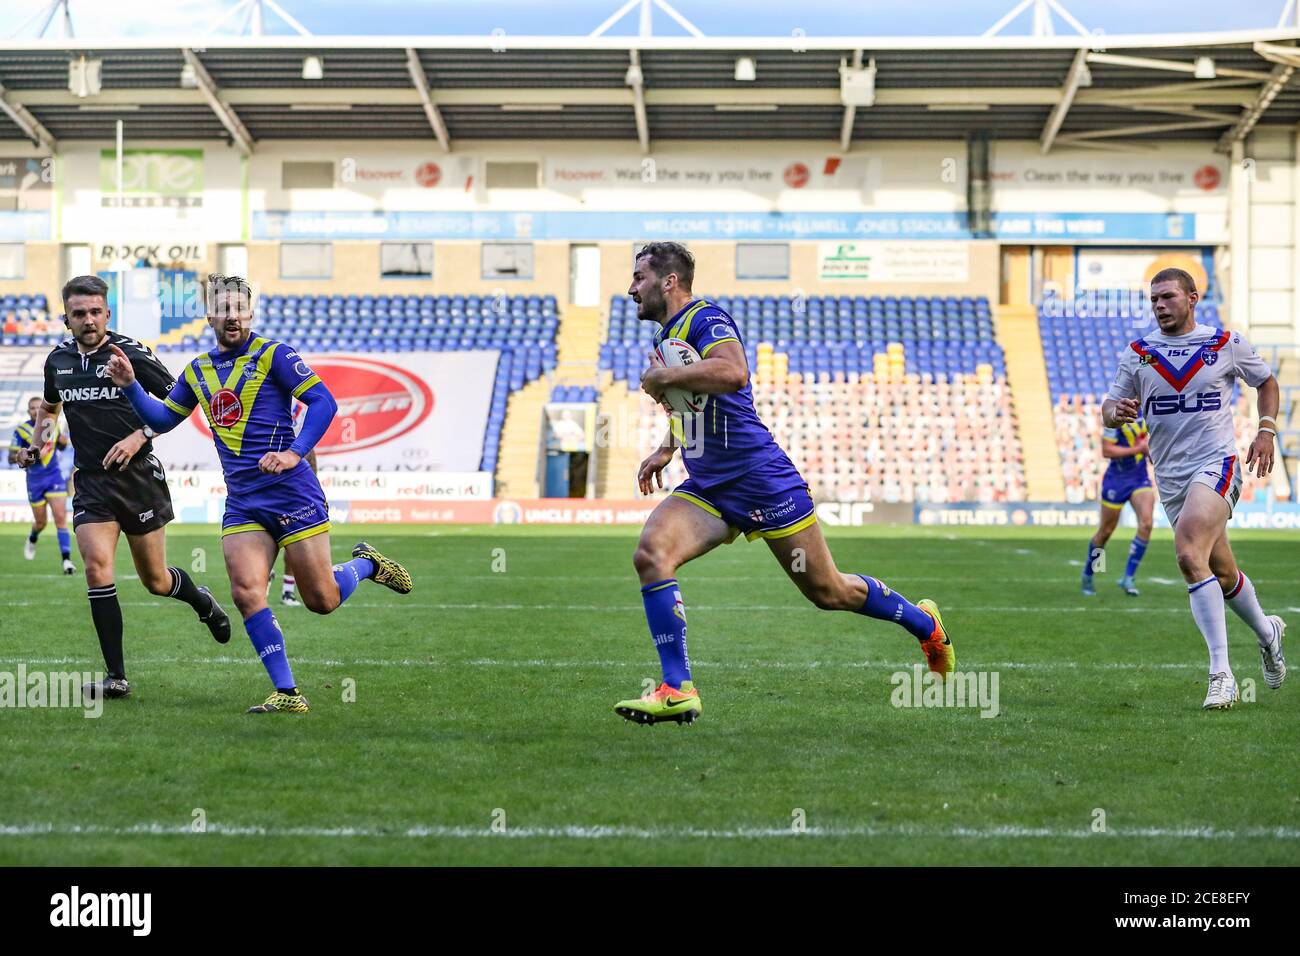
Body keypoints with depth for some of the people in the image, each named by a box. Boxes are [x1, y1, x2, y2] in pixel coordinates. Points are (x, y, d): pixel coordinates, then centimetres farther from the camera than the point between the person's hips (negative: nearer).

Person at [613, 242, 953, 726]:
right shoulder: (666, 335, 16)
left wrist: (661, 376, -23)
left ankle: (924, 623, 29)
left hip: (762, 482, -8)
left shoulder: (704, 318, -13)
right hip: (705, 488, 8)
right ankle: (677, 691, -19)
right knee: (650, 553, -18)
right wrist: (667, 447, 21)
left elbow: (733, 373, -35)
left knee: (829, 592, 3)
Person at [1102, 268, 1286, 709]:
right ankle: (1267, 631, 42)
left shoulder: (1228, 344, 1)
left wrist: (1266, 431, 2)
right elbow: (1110, 408, 7)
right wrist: (1116, 413, -17)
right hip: (1170, 478, 4)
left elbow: (1266, 382, 16)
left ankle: (1221, 674, -25)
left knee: (1189, 555, -26)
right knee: (1222, 573, 12)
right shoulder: (1138, 353, 6)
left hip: (1216, 464, -4)